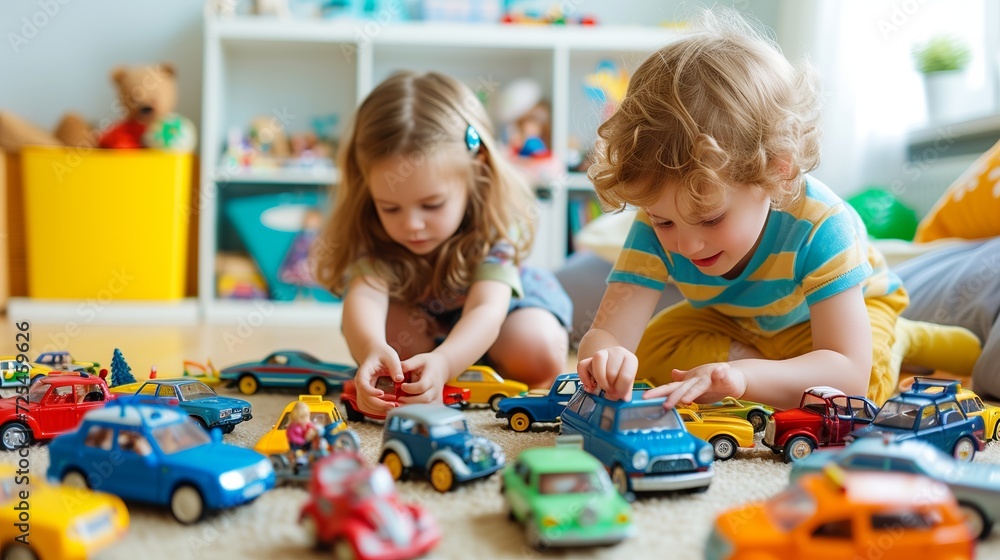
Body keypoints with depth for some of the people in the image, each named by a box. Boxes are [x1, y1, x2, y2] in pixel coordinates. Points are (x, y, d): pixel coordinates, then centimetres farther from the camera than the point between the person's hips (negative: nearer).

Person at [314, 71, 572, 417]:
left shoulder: (494, 224, -35)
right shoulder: (373, 232, -30)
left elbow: (486, 309, -46)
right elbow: (365, 292, -46)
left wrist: (443, 362, -68)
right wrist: (372, 349, -71)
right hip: (420, 317, 2)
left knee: (539, 353, -31)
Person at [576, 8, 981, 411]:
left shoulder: (819, 224, -43)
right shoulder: (656, 228, -33)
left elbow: (849, 374, -46)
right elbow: (605, 335, -38)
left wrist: (743, 375, -64)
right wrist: (606, 358, -65)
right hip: (734, 319, 4)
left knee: (867, 381, -34)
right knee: (652, 353, -18)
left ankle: (897, 341, -1)